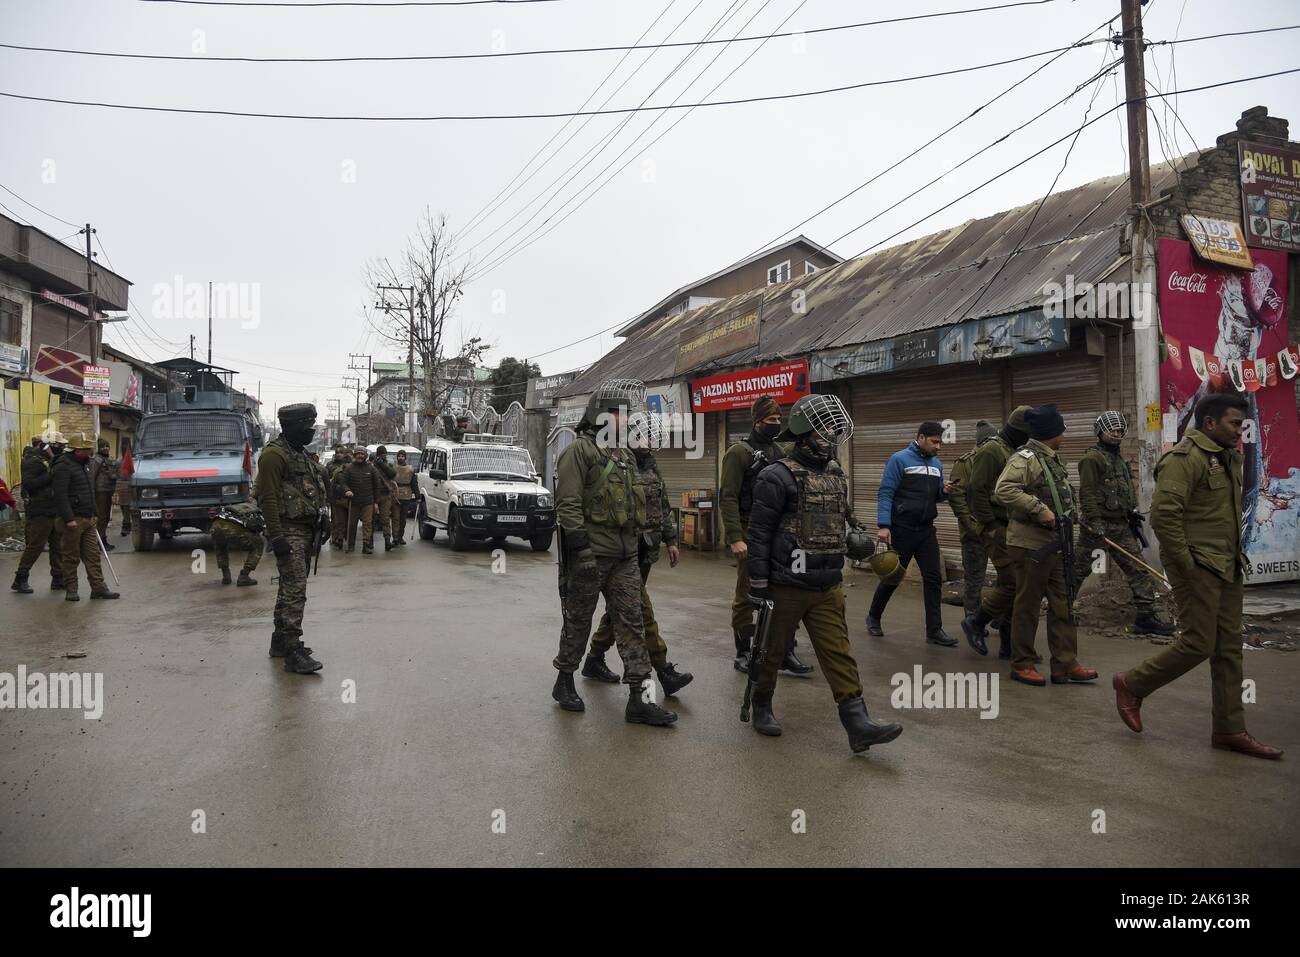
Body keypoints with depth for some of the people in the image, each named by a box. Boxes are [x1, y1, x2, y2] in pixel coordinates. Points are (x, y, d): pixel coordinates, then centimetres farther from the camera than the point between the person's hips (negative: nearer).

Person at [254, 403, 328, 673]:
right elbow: (268, 498, -18)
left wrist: (318, 523, 23)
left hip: (305, 530, 10)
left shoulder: (300, 453, 19)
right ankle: (293, 652, -14)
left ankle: (280, 641, 26)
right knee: (295, 590, -14)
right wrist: (276, 537, -23)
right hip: (289, 531, -10)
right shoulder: (274, 454, -12)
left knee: (291, 587, 16)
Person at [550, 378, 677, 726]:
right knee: (578, 622, 7)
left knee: (631, 622, 3)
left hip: (624, 557, 7)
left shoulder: (624, 456, 17)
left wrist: (635, 547, 20)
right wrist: (582, 550, -21)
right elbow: (568, 505, -16)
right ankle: (564, 683, 25)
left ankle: (638, 699, 4)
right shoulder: (580, 450, -8)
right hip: (590, 555, -7)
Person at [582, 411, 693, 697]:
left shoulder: (651, 465, 14)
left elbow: (663, 506, 21)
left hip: (645, 551, 9)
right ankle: (664, 670, -6)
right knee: (641, 609, -8)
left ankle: (595, 660, 29)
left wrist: (670, 540, 16)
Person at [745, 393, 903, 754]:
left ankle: (857, 723, 2)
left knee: (838, 653, 2)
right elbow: (758, 534, -13)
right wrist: (758, 586, -14)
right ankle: (762, 706, 31)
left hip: (828, 588, 6)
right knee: (771, 649, 10)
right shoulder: (778, 476, -13)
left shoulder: (836, 474, 10)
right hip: (786, 586, -6)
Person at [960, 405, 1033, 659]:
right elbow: (976, 491, -17)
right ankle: (975, 622, 8)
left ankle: (1009, 645, 15)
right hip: (998, 530, -9)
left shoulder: (1017, 452, 18)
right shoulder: (991, 451, -11)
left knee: (1018, 586, 8)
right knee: (1011, 584, -11)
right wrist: (989, 525, -17)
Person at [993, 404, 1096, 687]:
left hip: (1055, 544, 9)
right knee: (1028, 605, 1)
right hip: (1031, 544, -9)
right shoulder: (1025, 459, -15)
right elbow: (1004, 490, -29)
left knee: (1062, 604, 11)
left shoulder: (1052, 460, 16)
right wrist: (1040, 510, -28)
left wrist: (1072, 511, 13)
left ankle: (1065, 665, 18)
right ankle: (1022, 664, 13)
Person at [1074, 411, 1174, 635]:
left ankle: (1146, 617, 7)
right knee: (1079, 569, -1)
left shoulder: (1120, 459, 20)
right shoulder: (1092, 458, -9)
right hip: (1098, 524, -8)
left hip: (1121, 525, 8)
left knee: (1139, 569, 3)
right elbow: (1087, 493, -16)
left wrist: (1133, 512, 20)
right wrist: (1095, 521, -22)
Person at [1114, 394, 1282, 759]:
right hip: (1198, 568, -9)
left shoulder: (1227, 458, 15)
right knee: (1198, 643, -7)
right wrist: (1186, 564, -20)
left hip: (1227, 568, 9)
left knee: (1229, 647, 10)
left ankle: (1229, 730, 17)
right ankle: (1131, 685, 13)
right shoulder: (1185, 458, -15)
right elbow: (1163, 515, -24)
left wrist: (1235, 556, 14)